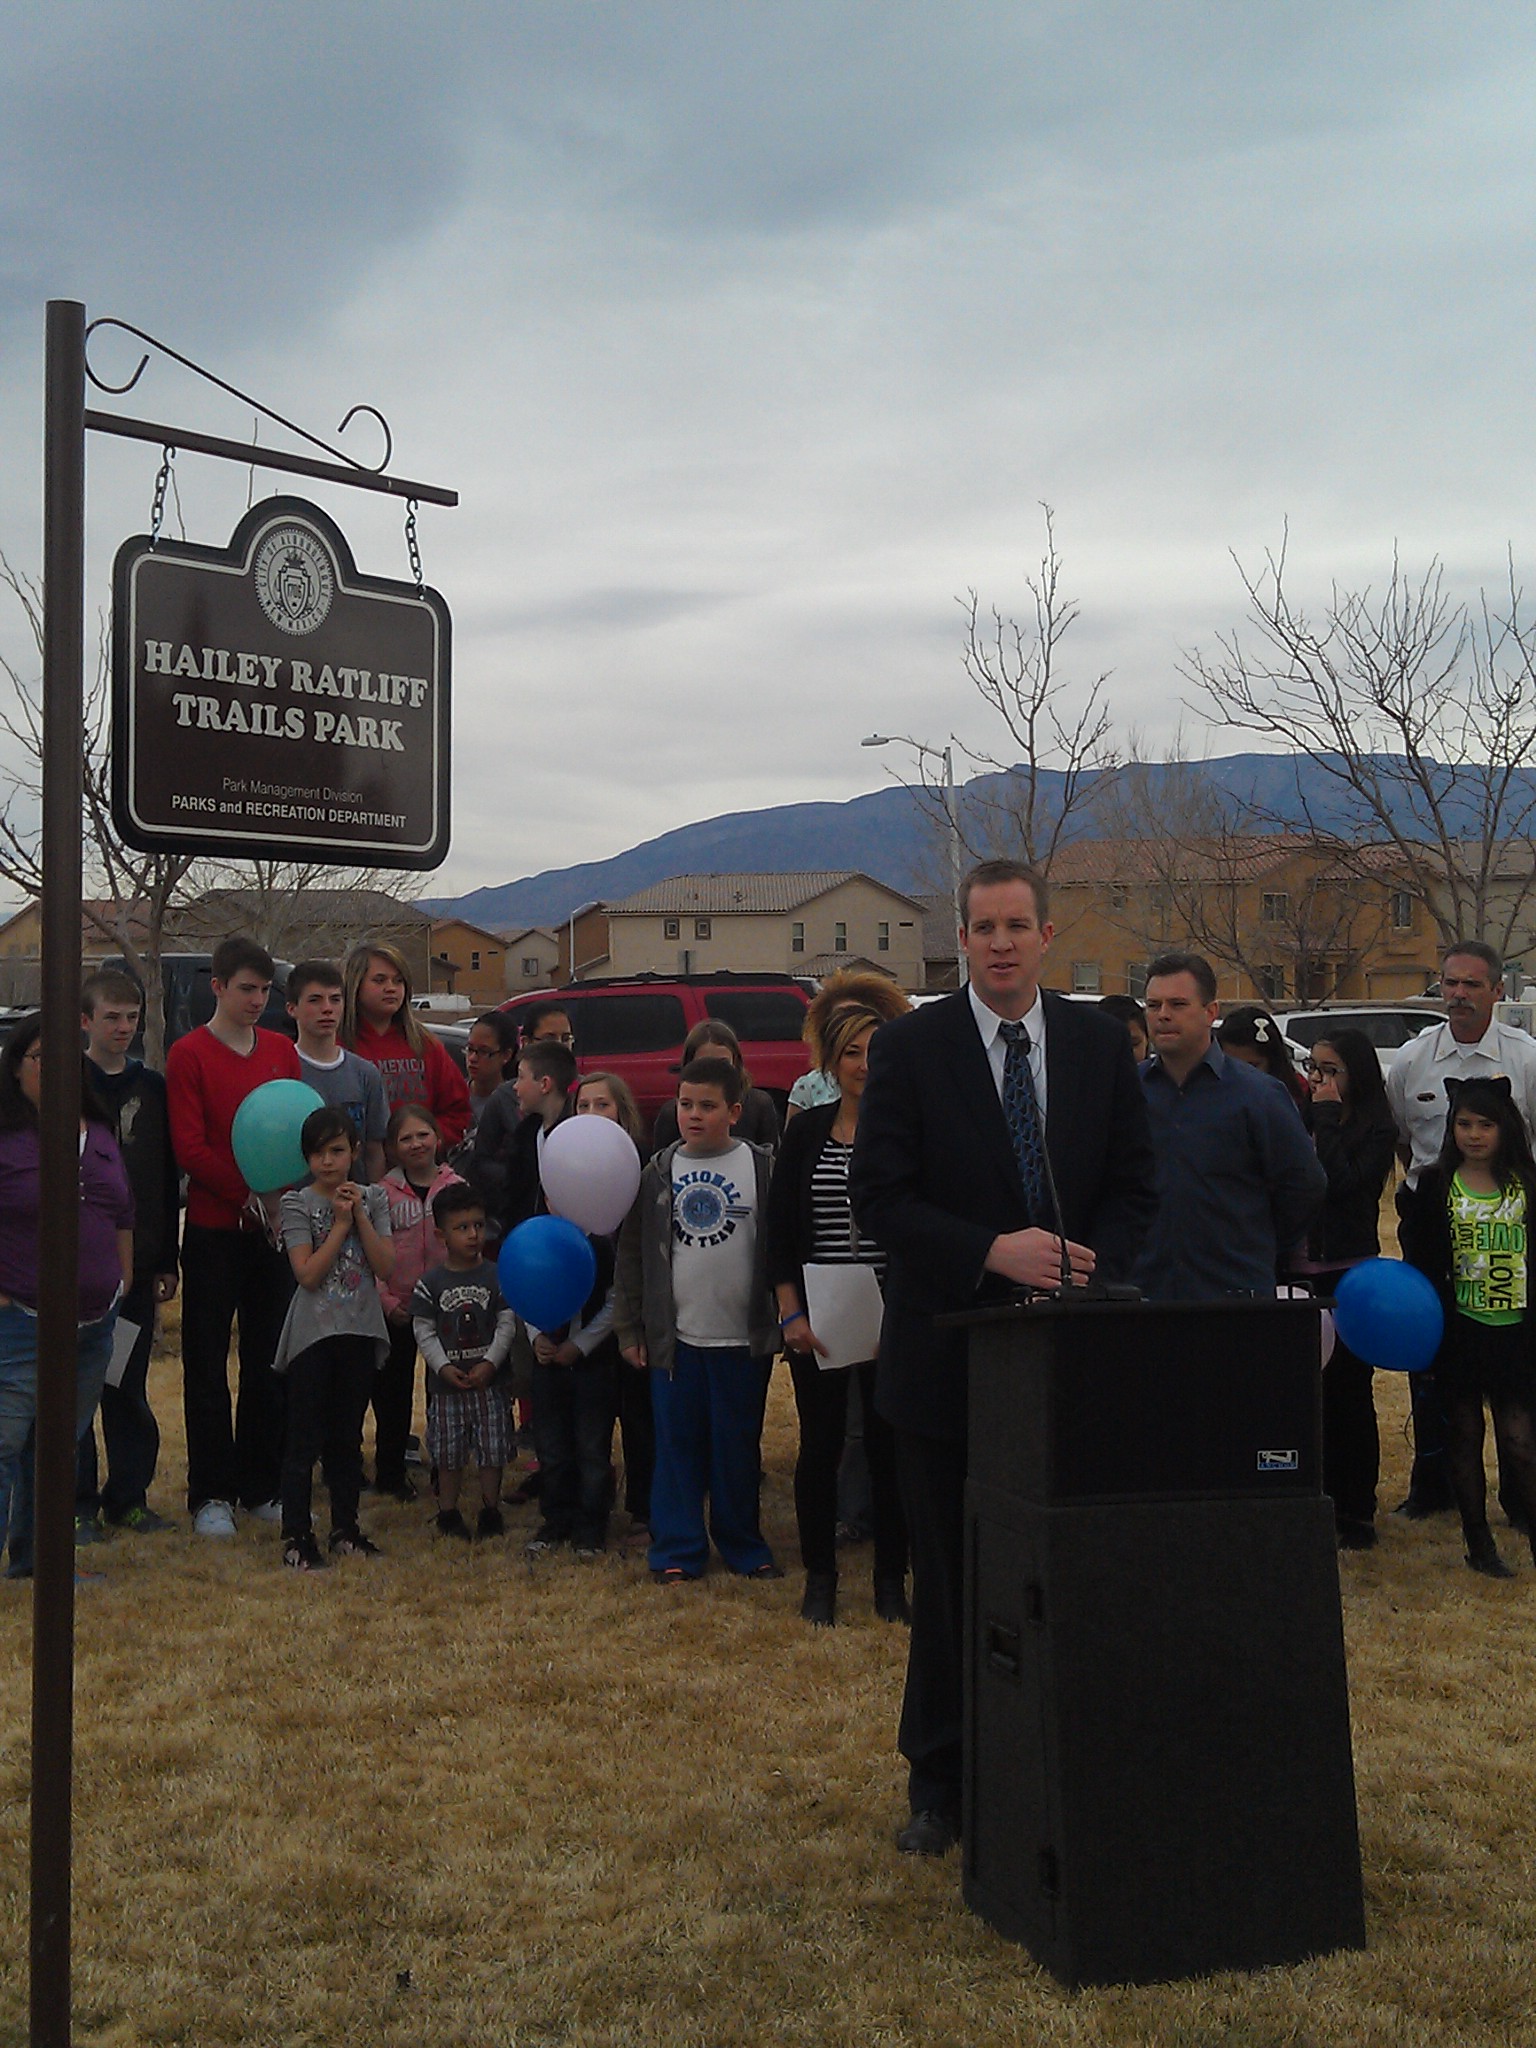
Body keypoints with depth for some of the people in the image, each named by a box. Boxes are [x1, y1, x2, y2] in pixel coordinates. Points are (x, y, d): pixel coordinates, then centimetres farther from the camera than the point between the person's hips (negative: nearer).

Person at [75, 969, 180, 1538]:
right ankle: (79, 1503, 12)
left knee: (130, 1389, 10)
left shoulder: (152, 1088, 9)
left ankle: (128, 1497, 20)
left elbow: (167, 1181, 11)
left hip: (137, 1262, 4)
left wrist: (166, 1261, 8)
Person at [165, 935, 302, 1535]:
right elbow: (190, 1149, -10)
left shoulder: (282, 1051, 10)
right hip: (213, 1231, -4)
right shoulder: (189, 1054, -4)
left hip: (274, 1228, 4)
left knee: (270, 1364, 9)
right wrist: (252, 1197, -16)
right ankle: (211, 1495, 9)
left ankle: (263, 1486, 18)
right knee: (208, 1367, 3)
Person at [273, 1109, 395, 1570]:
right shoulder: (298, 1204, -3)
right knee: (305, 1440, -1)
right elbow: (307, 1274, -14)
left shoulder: (372, 1199, 5)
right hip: (313, 1335, -3)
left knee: (348, 1437, 13)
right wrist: (340, 1224, -13)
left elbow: (387, 1268, -5)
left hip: (360, 1333, 3)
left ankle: (345, 1528, 22)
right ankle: (296, 1536, 5)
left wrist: (360, 1215, -11)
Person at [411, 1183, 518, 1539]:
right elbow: (423, 1330, -1)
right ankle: (448, 1513, 21)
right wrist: (444, 1366, -12)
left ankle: (491, 1510, 18)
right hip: (447, 1381, 0)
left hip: (488, 1379, 0)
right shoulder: (431, 1283, -1)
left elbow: (507, 1323, -2)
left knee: (492, 1450, 4)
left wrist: (490, 1363, -12)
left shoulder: (496, 1277, 0)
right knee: (448, 1454, 8)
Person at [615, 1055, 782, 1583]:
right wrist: (630, 1329, 4)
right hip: (675, 1338, 1)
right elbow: (632, 1254, 7)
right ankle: (676, 1549, 16)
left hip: (744, 1339, -1)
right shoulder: (658, 1172, 4)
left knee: (739, 1447, 9)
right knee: (677, 1445, 6)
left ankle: (743, 1546, 23)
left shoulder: (762, 1168, -1)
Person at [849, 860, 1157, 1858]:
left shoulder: (1101, 1042, 5)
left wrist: (1090, 1265, -12)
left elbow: (1133, 1181, 7)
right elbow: (879, 1193, -10)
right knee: (950, 1583, 9)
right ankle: (941, 1785, 23)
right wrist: (994, 1252, -21)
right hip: (949, 1351, -2)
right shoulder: (911, 1046, -4)